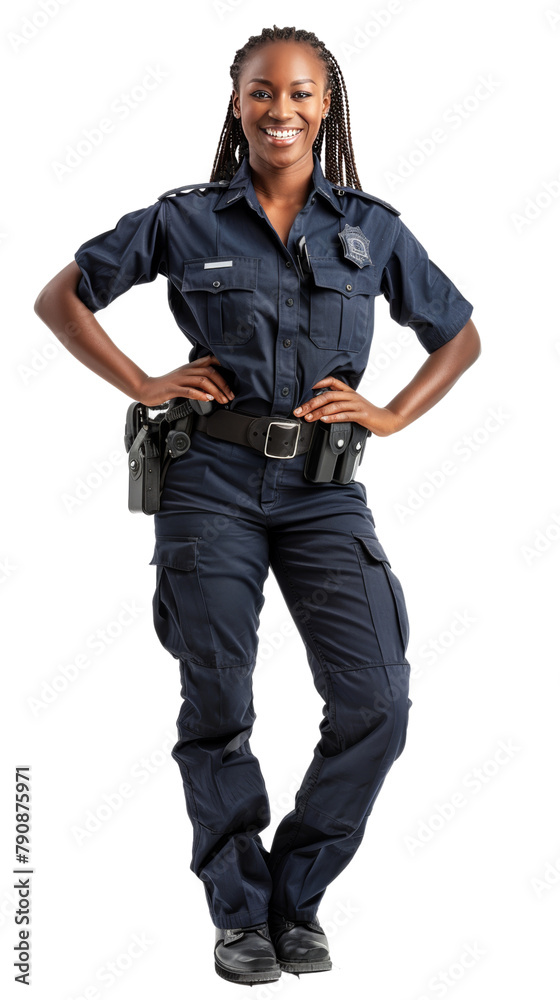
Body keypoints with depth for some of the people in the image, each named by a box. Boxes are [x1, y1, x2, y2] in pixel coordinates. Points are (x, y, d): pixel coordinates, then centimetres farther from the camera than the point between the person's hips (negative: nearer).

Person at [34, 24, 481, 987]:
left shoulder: (371, 228, 7)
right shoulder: (184, 220, 3)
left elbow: (460, 336, 18)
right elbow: (59, 298, 10)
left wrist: (391, 415, 4)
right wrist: (144, 384, 1)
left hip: (325, 487, 1)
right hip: (213, 481, -1)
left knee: (376, 703, -8)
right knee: (218, 708, 3)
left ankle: (296, 897, 13)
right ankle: (241, 913, 20)